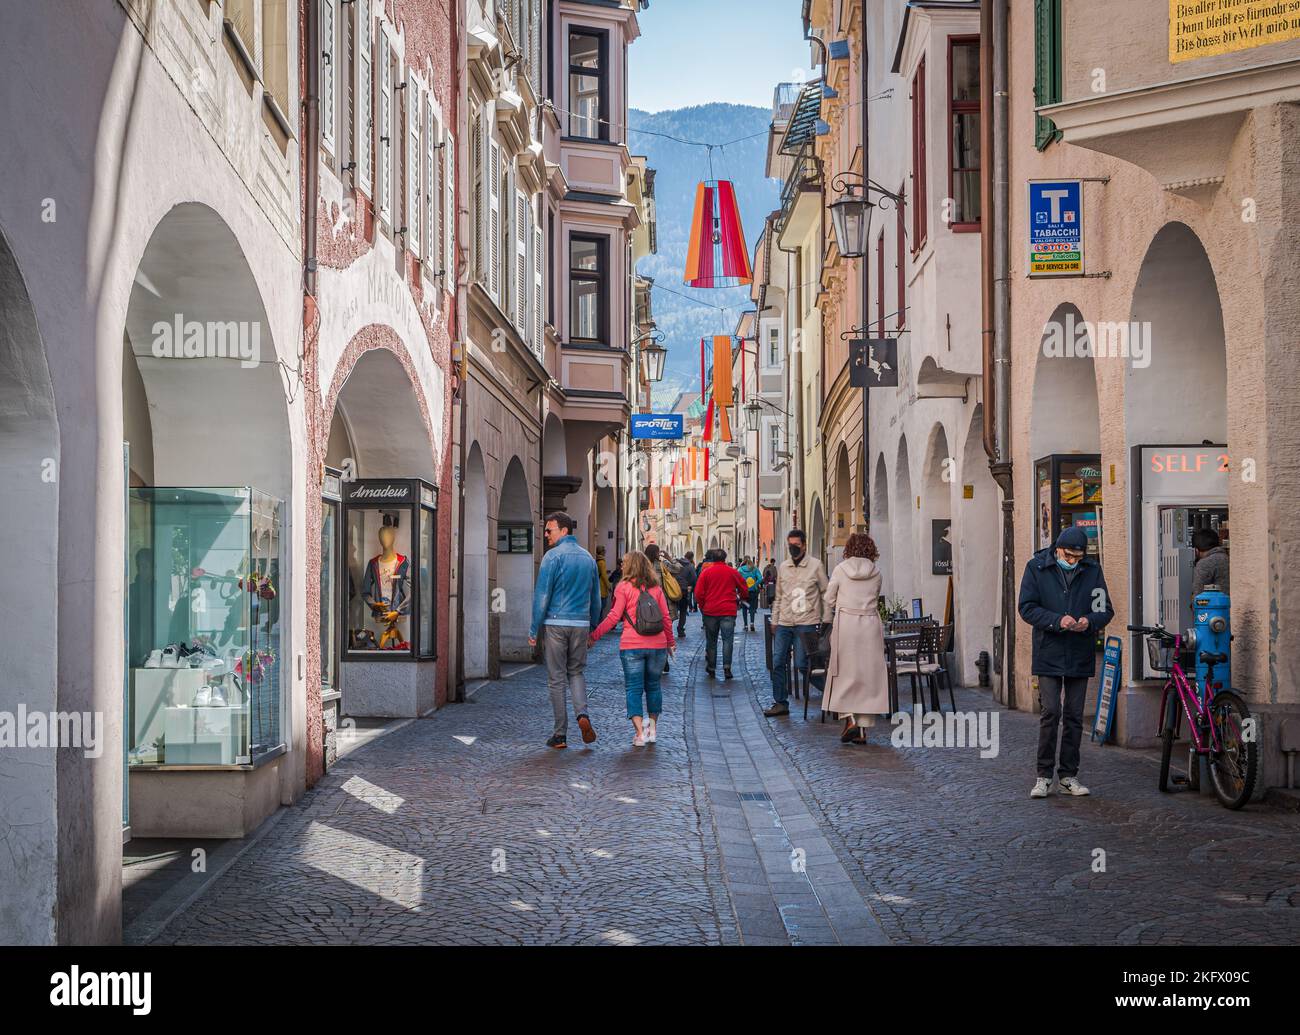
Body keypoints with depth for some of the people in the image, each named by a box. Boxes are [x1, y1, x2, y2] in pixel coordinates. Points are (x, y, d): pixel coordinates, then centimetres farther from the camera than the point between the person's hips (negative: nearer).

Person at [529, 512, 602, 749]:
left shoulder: (553, 556, -8)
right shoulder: (588, 558, 9)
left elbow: (542, 596, -10)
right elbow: (596, 598, 14)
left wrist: (534, 630, -4)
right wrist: (593, 628, 22)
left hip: (556, 623, -4)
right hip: (581, 623, 4)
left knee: (557, 678, 3)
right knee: (577, 672, 18)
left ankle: (560, 734, 6)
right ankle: (582, 713, -6)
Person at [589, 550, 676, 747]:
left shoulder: (624, 587, -4)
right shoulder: (656, 587, 8)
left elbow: (614, 617, -8)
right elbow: (666, 616, 10)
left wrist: (594, 635, -2)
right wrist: (670, 641, 21)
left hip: (632, 646, -4)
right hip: (657, 645, 4)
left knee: (634, 689, 1)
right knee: (653, 685, 17)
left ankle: (640, 733, -7)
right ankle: (652, 729, 22)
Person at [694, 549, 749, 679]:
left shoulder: (706, 572, 0)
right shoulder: (733, 572, 2)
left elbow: (698, 593, -2)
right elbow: (744, 590, 10)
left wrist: (702, 607, 13)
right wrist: (740, 599, 29)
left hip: (710, 611, 1)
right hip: (728, 611, -1)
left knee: (711, 641, 10)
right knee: (728, 639, -2)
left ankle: (711, 669, 12)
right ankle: (727, 667, -16)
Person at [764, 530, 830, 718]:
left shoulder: (815, 565, -1)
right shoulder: (783, 567, 12)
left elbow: (825, 593, 3)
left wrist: (825, 619, 0)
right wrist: (774, 620, 14)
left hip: (806, 623, -5)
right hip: (784, 623, 5)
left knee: (802, 663, -8)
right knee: (778, 663, 0)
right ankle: (780, 703, 9)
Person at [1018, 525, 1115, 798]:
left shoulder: (1092, 570, 3)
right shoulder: (1037, 567, -4)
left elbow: (1106, 610, 6)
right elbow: (1027, 607, -6)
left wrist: (1089, 621, -16)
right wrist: (1057, 620, -20)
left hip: (1080, 656, 3)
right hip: (1049, 653, -3)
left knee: (1074, 716, 8)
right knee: (1051, 713, -8)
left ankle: (1068, 775, 17)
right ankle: (1044, 775, 2)